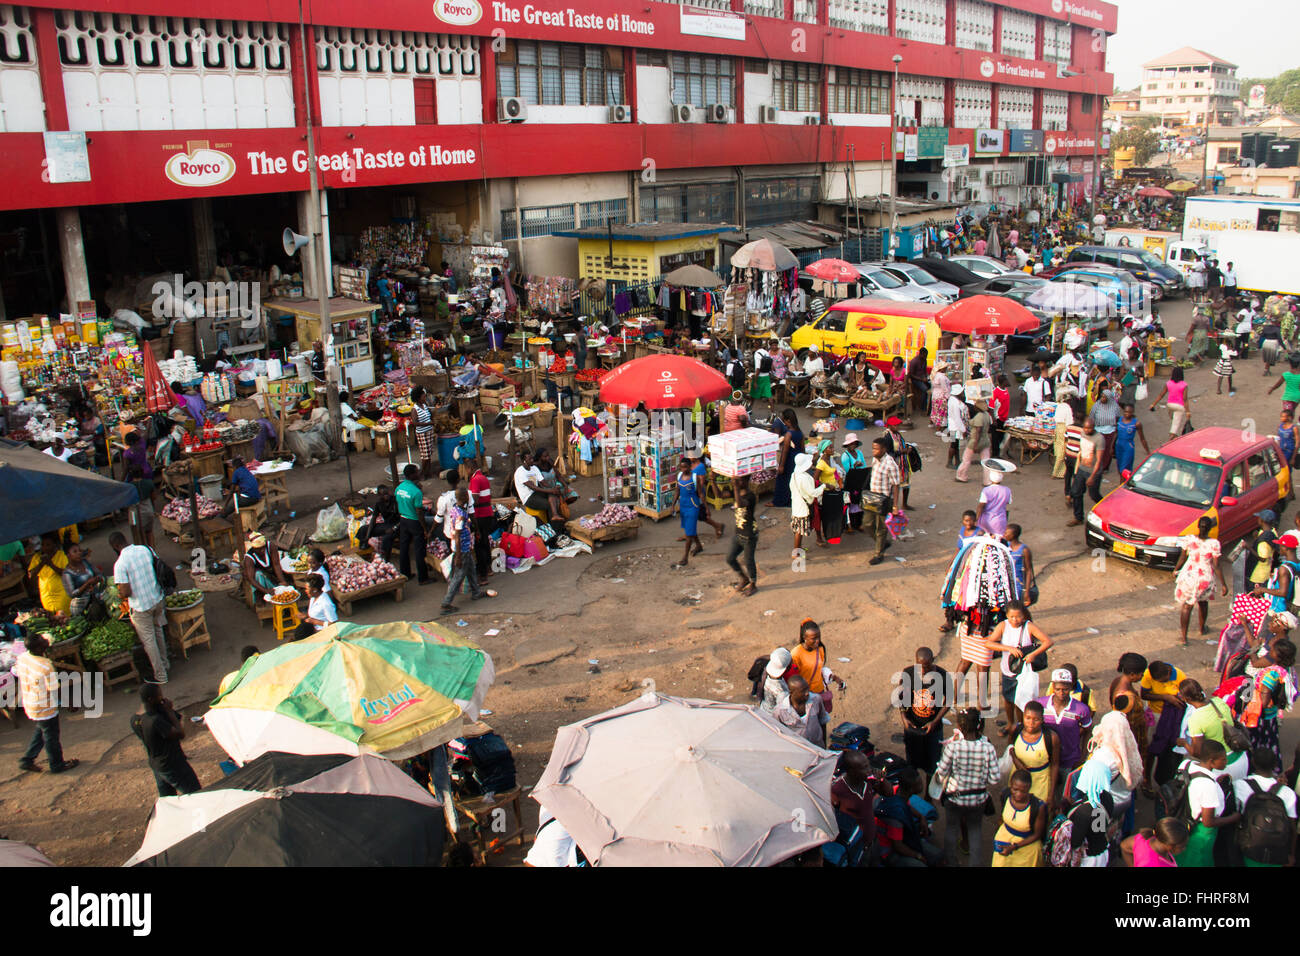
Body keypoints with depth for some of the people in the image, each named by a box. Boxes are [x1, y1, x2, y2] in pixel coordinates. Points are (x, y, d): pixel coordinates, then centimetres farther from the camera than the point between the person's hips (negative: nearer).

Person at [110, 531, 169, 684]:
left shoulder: (120, 564, -22)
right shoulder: (146, 549, -5)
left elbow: (126, 592, -22)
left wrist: (120, 593, 1)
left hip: (140, 607, -6)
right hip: (158, 599, 6)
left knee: (148, 640, 9)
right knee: (158, 631, 27)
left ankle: (160, 675, 20)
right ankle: (164, 662, 44)